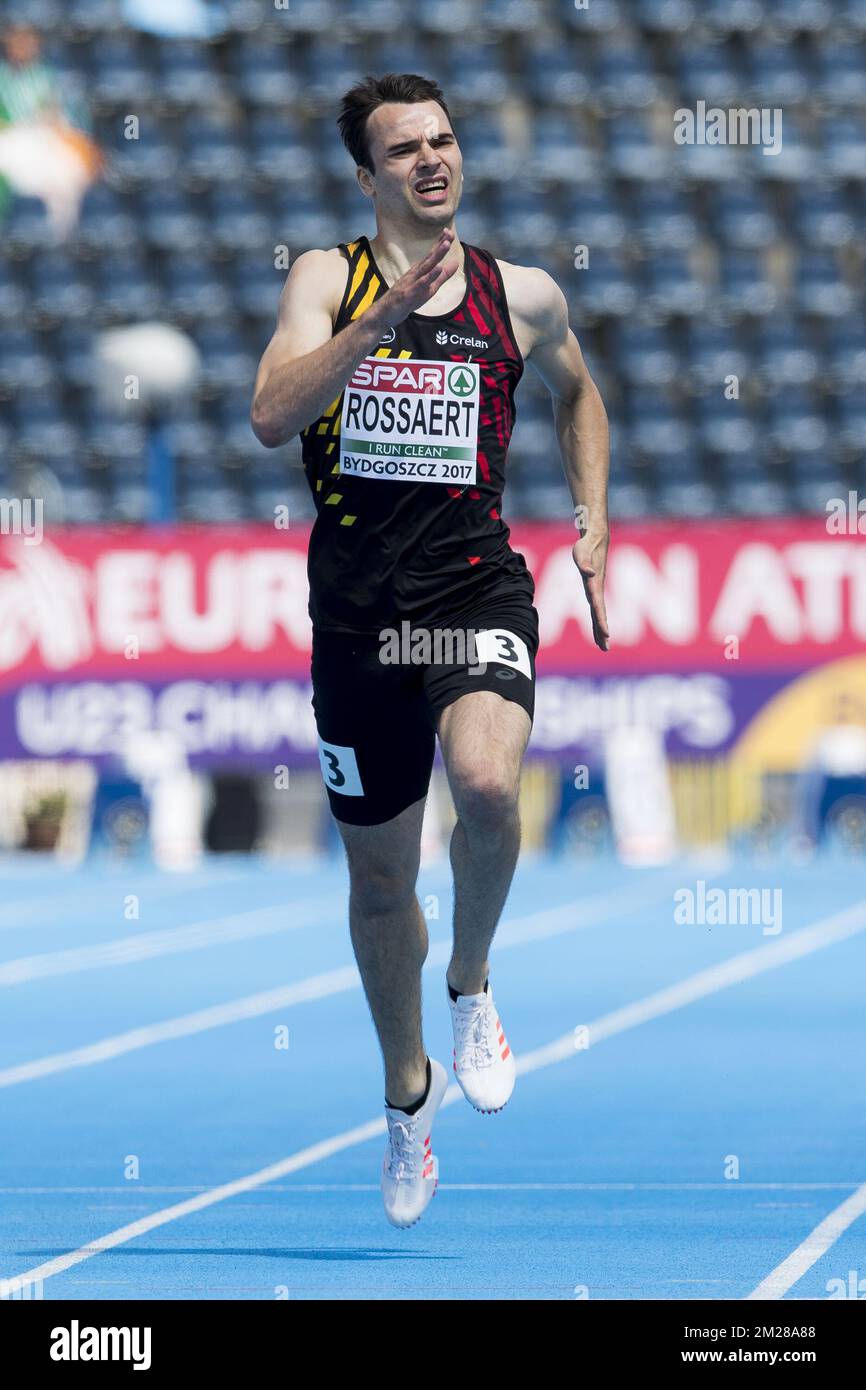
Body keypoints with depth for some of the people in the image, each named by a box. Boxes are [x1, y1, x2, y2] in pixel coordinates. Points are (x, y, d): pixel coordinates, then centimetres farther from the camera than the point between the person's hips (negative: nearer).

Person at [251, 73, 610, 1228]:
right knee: (379, 877, 12)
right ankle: (409, 1091, 35)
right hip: (358, 611, 1)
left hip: (477, 589, -1)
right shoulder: (330, 280, 0)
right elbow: (272, 416, -16)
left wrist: (594, 522, 16)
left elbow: (577, 390, 27)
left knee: (487, 785, -30)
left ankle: (473, 987, -2)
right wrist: (383, 319, -26)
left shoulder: (522, 296, 5)